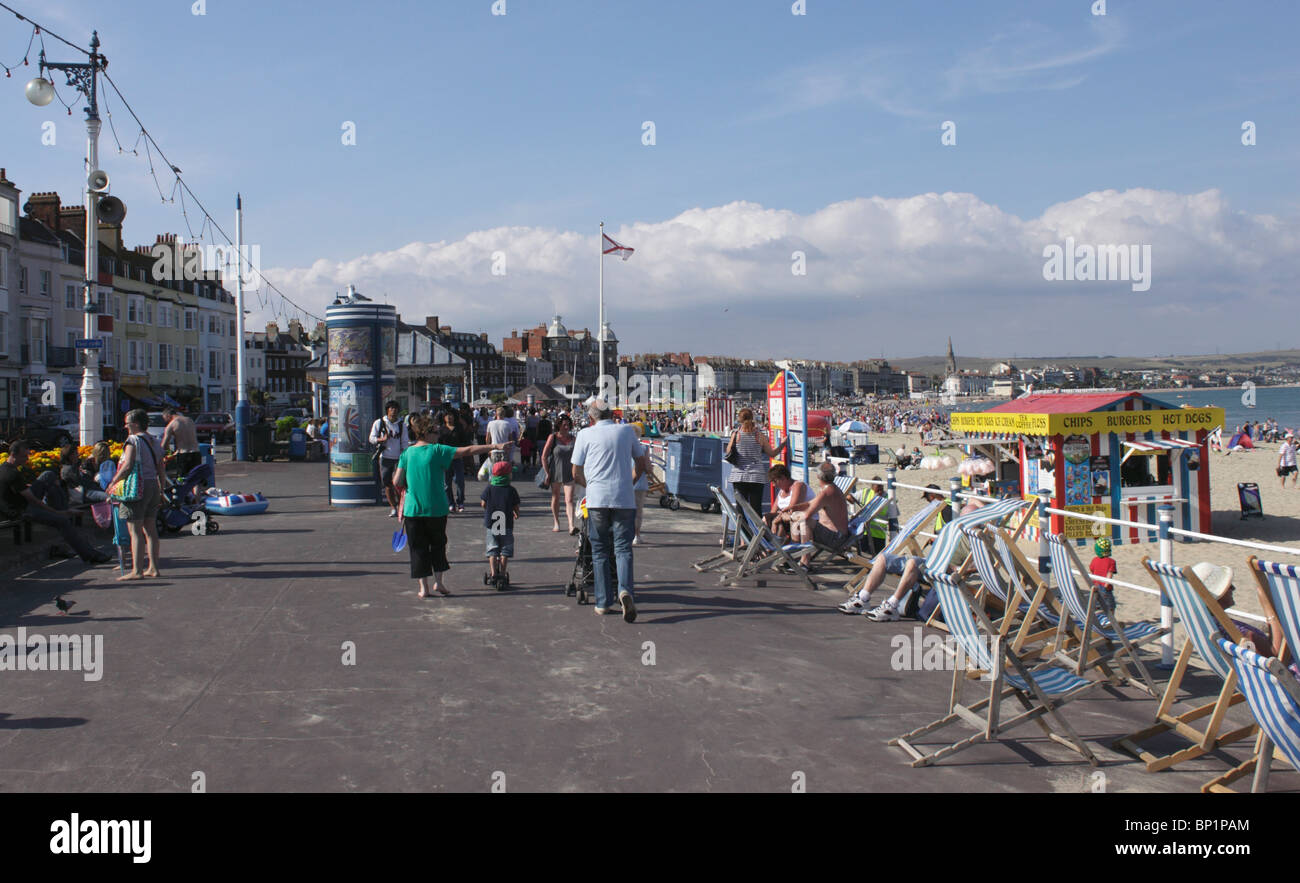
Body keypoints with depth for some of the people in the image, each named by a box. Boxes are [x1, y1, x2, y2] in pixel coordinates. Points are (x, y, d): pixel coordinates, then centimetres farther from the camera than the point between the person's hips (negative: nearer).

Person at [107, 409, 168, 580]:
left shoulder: (133, 441, -10)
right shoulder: (154, 442, 14)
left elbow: (127, 466, -20)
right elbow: (160, 470, 15)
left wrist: (113, 482, -8)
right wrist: (161, 492, 20)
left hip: (137, 488, -8)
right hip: (153, 486, 8)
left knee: (135, 531, -6)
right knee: (150, 529, 12)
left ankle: (136, 570, -7)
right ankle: (153, 568, 14)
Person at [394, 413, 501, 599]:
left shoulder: (406, 453, 1)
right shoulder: (437, 450, -7)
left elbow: (397, 482, -2)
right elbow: (468, 451, -11)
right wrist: (494, 447, -8)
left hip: (412, 509, 2)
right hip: (436, 508, -2)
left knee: (418, 547, 9)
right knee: (438, 544, 16)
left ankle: (424, 586, 8)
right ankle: (438, 580, 13)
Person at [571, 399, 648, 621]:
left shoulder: (585, 434, 6)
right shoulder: (627, 430, 12)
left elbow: (576, 474, 8)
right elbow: (641, 463, 20)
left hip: (597, 500, -1)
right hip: (624, 499, 1)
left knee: (600, 551, 8)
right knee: (623, 548, 2)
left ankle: (603, 603, 8)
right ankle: (625, 590, -23)